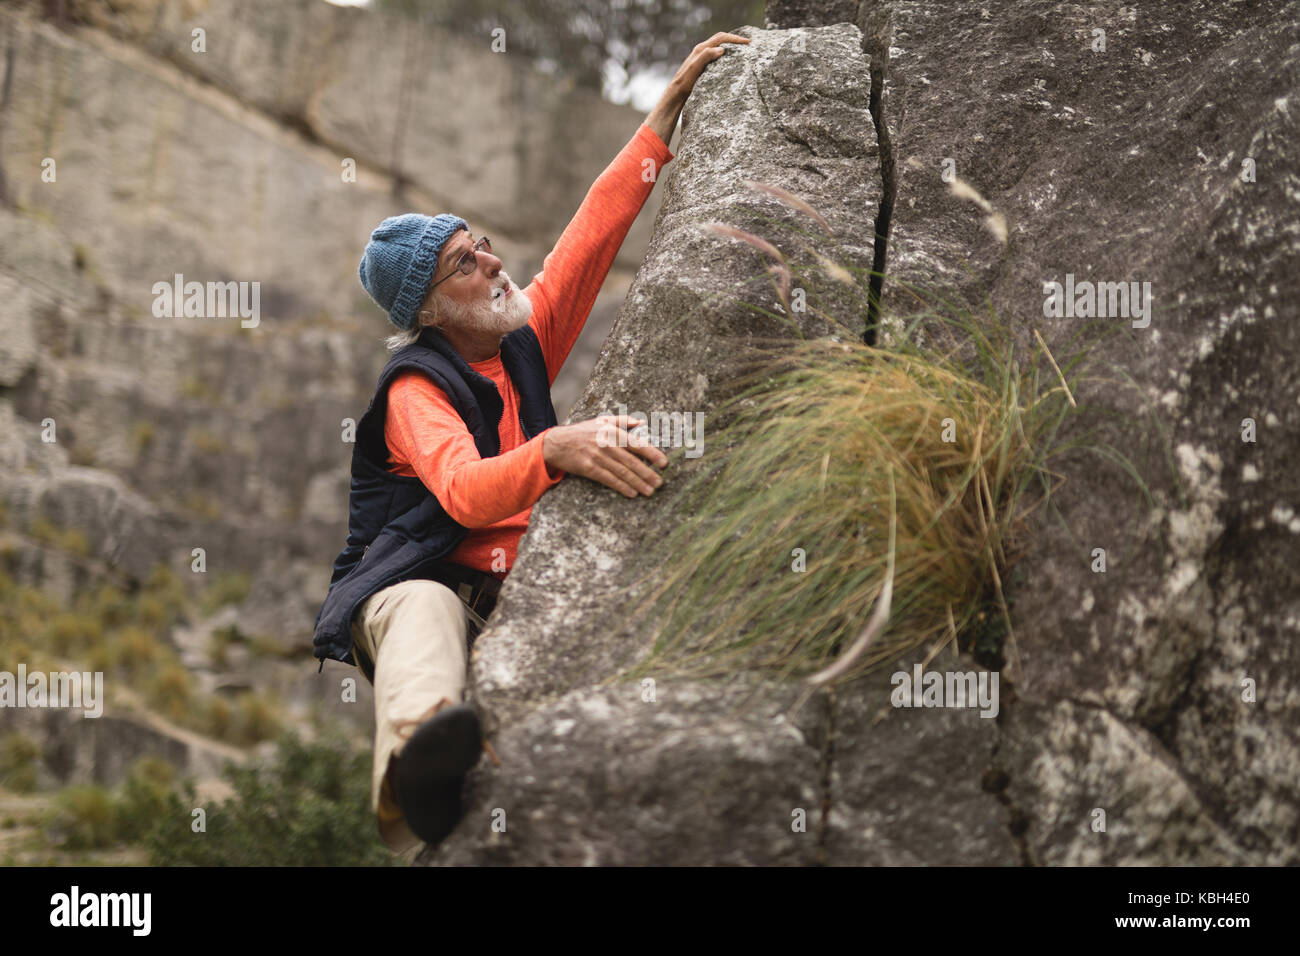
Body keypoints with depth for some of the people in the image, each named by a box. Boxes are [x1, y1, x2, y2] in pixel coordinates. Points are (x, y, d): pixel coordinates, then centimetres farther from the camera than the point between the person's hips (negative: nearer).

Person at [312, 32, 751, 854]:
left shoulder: (523, 343, 13)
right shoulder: (416, 390, -8)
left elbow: (597, 228, 13)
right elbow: (465, 490, -28)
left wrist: (672, 106, 9)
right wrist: (558, 450, -47)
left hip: (517, 596, 10)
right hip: (411, 588, -10)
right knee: (429, 611, -46)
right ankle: (418, 756, -75)